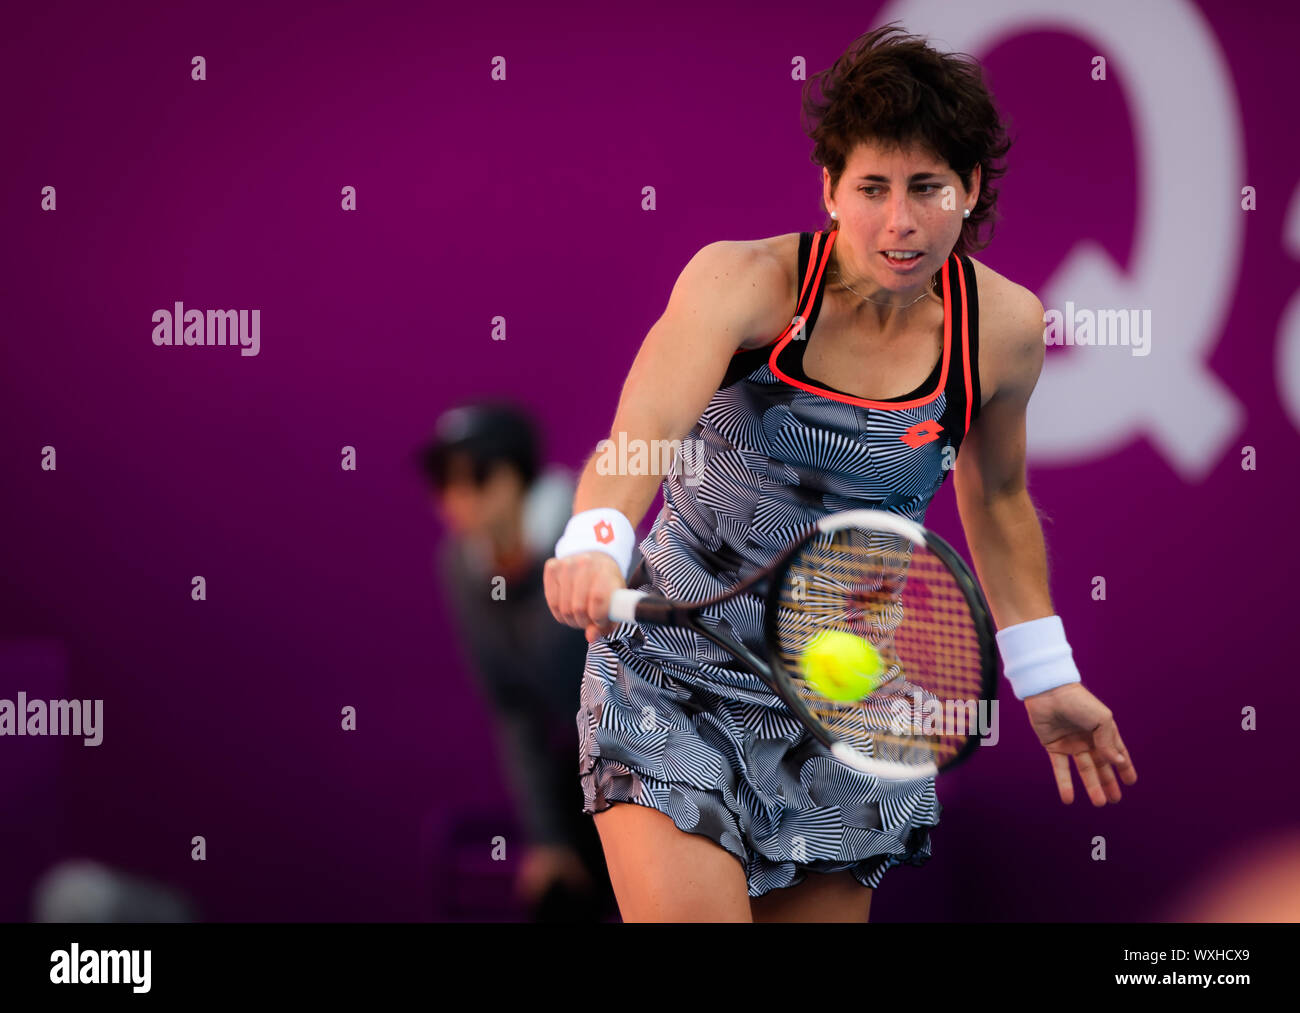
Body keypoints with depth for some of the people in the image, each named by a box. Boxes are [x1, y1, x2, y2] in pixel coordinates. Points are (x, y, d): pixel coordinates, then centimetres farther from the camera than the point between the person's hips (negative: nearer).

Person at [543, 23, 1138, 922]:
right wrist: (596, 545, -55)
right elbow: (644, 427, -34)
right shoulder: (742, 282, -17)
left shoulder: (1005, 327, -5)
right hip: (673, 688, -3)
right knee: (687, 912, -19)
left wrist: (1046, 680, 18)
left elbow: (998, 500, 14)